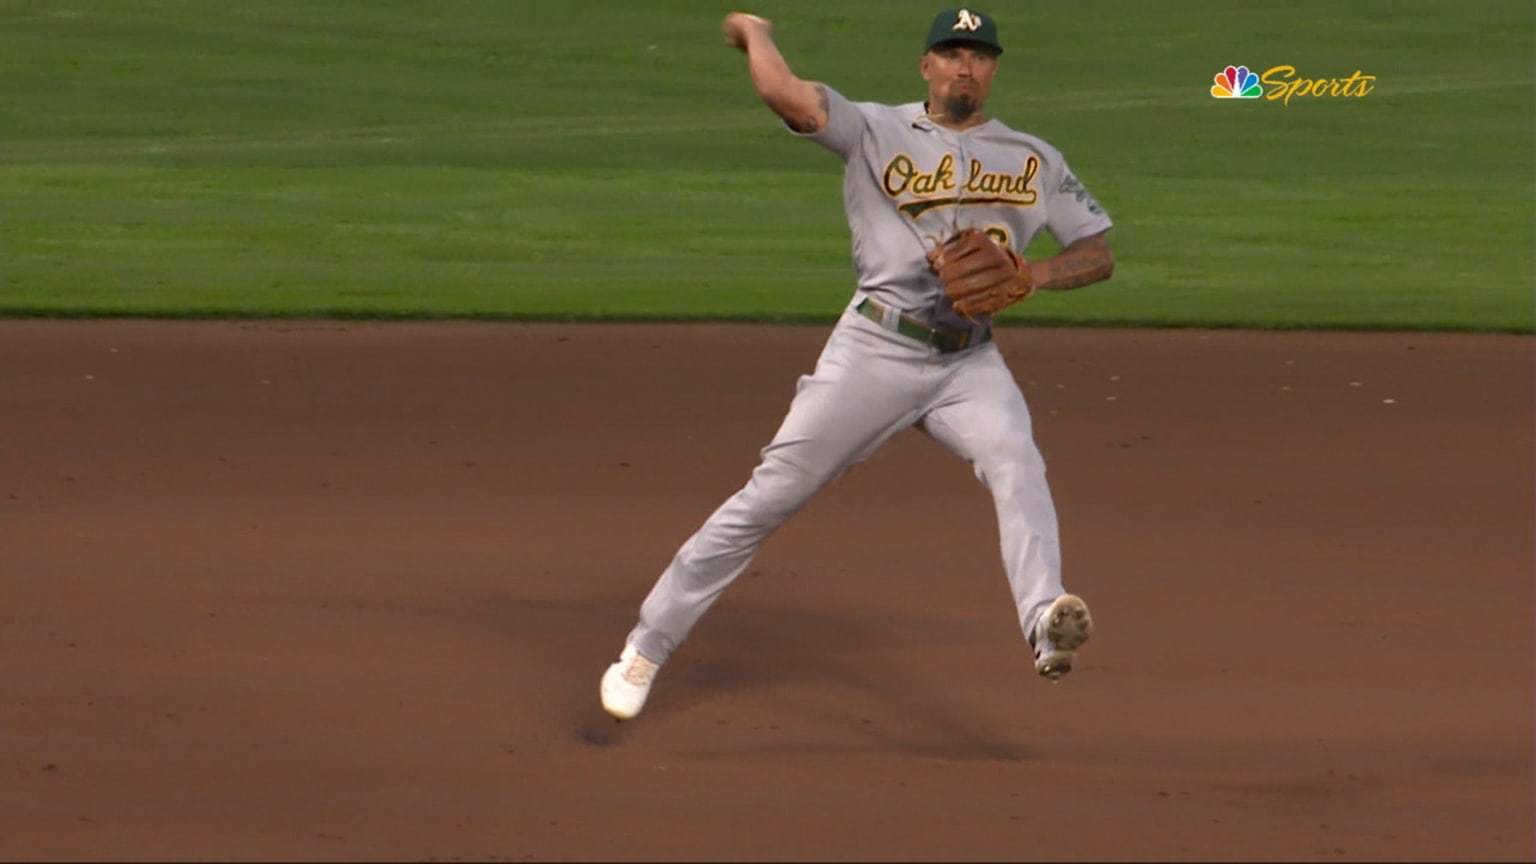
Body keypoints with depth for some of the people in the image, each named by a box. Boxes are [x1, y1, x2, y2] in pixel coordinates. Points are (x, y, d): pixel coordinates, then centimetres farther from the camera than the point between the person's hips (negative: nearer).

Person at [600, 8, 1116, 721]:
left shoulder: (1035, 161, 11)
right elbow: (783, 93, -14)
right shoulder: (876, 131, 1)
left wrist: (1033, 275, -9)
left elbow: (1098, 254, 9)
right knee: (768, 497, -2)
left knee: (1014, 461, -28)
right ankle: (648, 645, 9)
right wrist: (753, 31, 4)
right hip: (875, 349, -2)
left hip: (970, 362, 2)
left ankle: (1044, 622, -46)